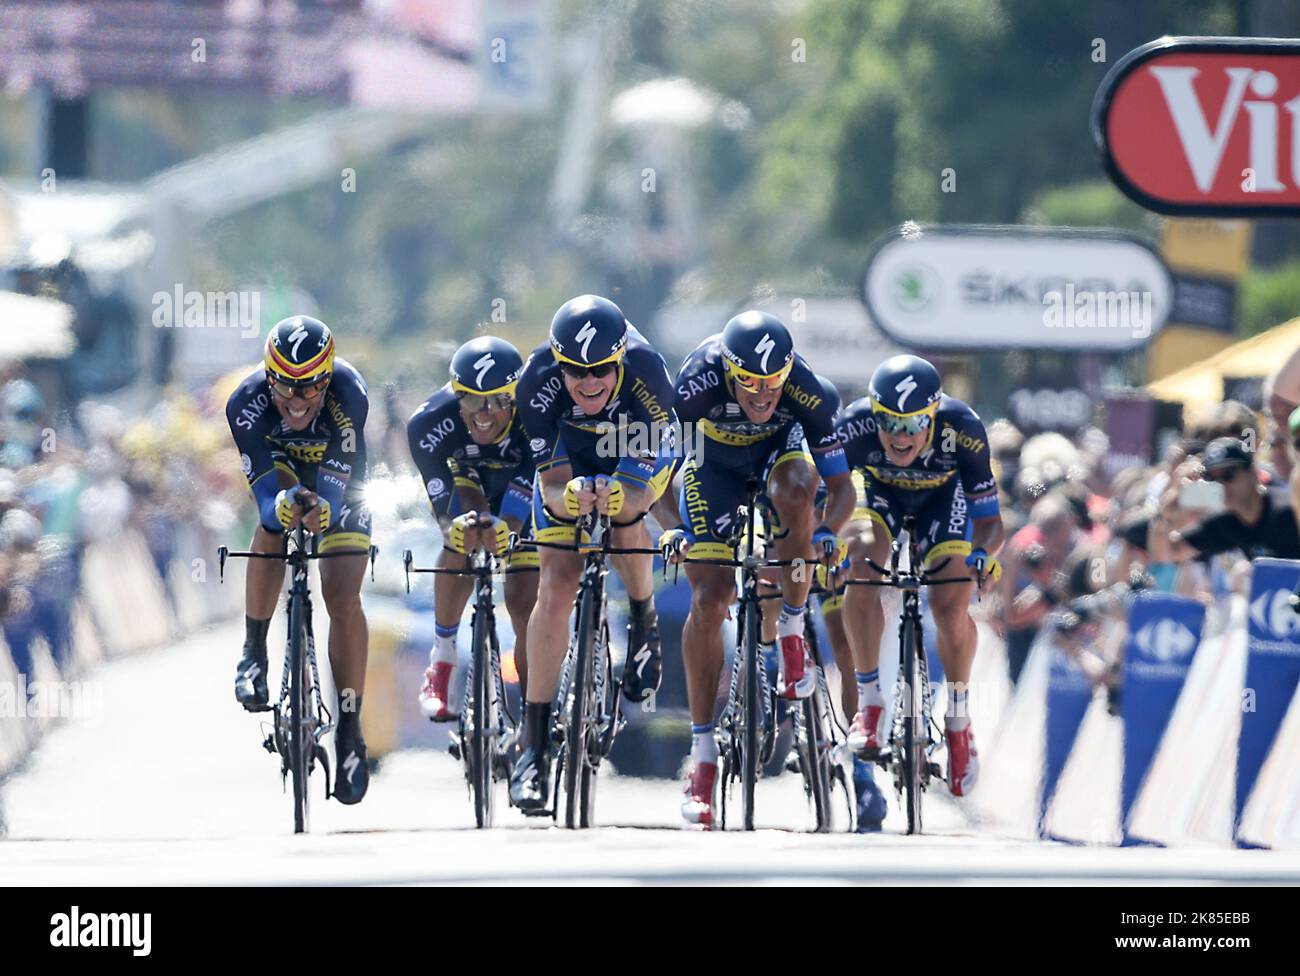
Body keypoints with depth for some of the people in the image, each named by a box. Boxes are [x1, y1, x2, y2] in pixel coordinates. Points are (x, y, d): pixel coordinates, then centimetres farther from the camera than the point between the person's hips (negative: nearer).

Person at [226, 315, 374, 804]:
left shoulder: (349, 395, -37)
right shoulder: (247, 402, -34)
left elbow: (334, 485, -34)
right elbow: (265, 488, -34)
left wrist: (321, 509, -55)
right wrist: (282, 505, -56)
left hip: (339, 479, -2)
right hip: (281, 466, 2)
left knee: (343, 598, -13)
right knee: (273, 521, -31)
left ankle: (350, 730, -5)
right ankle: (254, 652, -13)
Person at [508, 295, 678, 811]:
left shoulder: (646, 373, -38)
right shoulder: (538, 380, -34)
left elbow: (642, 488, -36)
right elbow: (552, 483, -30)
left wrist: (614, 494, -59)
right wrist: (569, 496, -53)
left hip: (638, 454, 0)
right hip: (571, 455, 1)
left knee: (624, 505, -34)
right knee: (555, 589, -14)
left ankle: (644, 622, -2)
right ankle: (533, 745, -10)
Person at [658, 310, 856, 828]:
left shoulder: (807, 392, -32)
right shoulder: (699, 383, -35)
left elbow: (841, 485, -24)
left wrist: (827, 532, -43)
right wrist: (673, 527, -41)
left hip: (778, 447, 0)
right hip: (715, 458, 0)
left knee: (795, 489, -38)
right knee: (708, 600, -13)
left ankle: (789, 630, -16)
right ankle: (702, 756, -6)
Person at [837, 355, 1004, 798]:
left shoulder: (963, 429, -36)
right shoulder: (855, 426, -37)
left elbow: (990, 522, -29)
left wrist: (983, 554, -49)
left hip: (943, 493, 0)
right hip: (878, 487, 0)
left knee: (950, 602, -20)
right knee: (861, 564, -30)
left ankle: (959, 720, 5)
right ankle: (869, 702, -17)